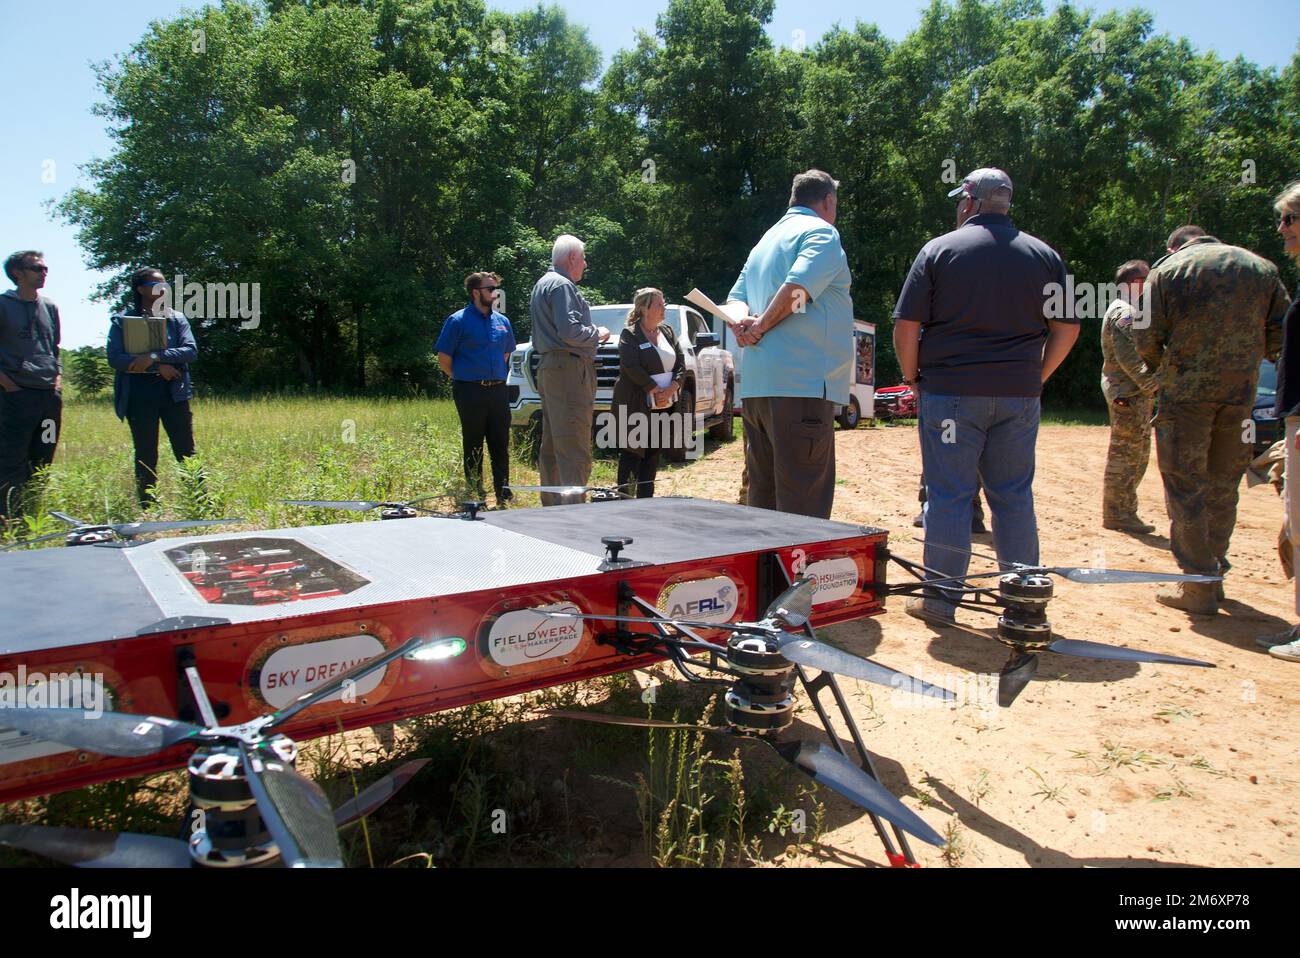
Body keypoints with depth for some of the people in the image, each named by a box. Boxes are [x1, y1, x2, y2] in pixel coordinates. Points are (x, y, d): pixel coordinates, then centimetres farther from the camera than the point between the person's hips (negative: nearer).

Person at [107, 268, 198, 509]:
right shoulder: (122, 321, 4)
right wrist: (159, 367, -14)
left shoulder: (176, 318, 10)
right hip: (139, 397, -1)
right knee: (146, 457, 5)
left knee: (186, 453, 1)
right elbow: (115, 358, -8)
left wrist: (155, 357, -17)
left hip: (174, 394, 1)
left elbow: (191, 351, -3)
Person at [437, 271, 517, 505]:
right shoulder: (458, 321, -5)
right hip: (471, 393, -5)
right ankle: (476, 497, 13)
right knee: (473, 448, 4)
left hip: (499, 391, 5)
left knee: (501, 446, 7)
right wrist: (463, 379, 2)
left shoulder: (502, 321, 11)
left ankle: (504, 495, 14)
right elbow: (444, 358, -3)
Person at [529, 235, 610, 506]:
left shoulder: (542, 284, 22)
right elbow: (570, 330, -22)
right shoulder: (561, 285, -10)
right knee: (574, 451, -13)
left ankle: (552, 504, 21)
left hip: (548, 367, 11)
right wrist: (598, 334, -5)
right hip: (570, 369, -11)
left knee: (552, 446, 14)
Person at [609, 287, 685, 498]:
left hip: (663, 405, 6)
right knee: (632, 452, -4)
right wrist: (656, 391, -17)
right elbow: (632, 367, -16)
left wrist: (671, 389, -8)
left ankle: (645, 500, 14)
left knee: (653, 452, 8)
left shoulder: (667, 332, 13)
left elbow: (681, 364, 8)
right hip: (635, 405, -6)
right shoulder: (630, 335, -5)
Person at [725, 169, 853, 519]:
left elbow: (735, 300, 21)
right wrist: (763, 326, -6)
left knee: (762, 499, 13)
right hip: (800, 385, -9)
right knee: (805, 509, -8)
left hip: (755, 385, 9)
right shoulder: (821, 232, -1)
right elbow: (798, 286, -18)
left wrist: (745, 322, 1)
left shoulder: (767, 239, 25)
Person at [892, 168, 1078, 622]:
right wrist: (1034, 377, 16)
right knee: (1014, 497, 11)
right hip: (1018, 396, 3)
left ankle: (941, 599, 9)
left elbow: (906, 326, -6)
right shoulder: (1043, 255, 8)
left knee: (948, 495, 2)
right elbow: (1067, 328, 7)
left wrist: (913, 377, 6)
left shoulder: (939, 250, -2)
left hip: (950, 392, -3)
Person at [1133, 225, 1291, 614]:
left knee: (1185, 487, 1)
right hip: (1240, 392, 4)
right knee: (1223, 486, 16)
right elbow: (1281, 333, 8)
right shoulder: (1261, 267, 12)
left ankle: (1198, 588, 2)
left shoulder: (1167, 270, 1)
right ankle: (1214, 574, 26)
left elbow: (1146, 336, -7)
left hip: (1185, 391, -4)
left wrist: (1158, 365, 12)